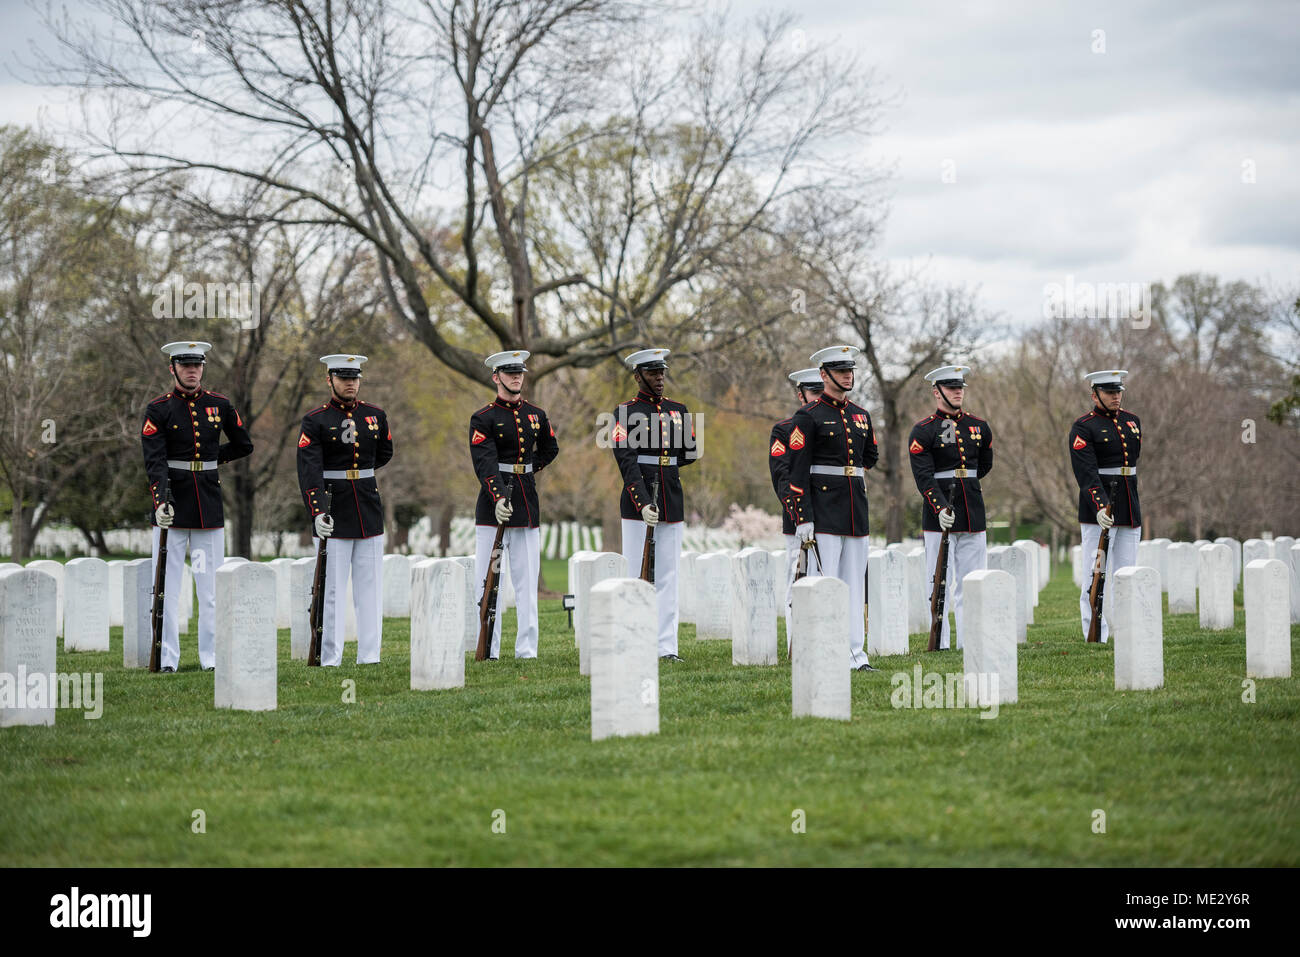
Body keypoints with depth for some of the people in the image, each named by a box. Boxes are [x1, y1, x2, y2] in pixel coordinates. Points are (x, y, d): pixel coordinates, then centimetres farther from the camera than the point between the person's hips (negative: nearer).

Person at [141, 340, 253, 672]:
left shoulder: (219, 405, 6)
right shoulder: (158, 409, -4)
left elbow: (244, 445, 20)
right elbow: (154, 462, -14)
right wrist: (160, 503, -27)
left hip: (209, 505, 3)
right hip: (172, 505, -3)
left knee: (211, 586, 5)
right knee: (167, 586, -1)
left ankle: (211, 657, 11)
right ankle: (167, 659, 2)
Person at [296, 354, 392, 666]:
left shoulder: (375, 416, 7)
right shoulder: (315, 421, -6)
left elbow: (384, 454, 26)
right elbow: (308, 471, -17)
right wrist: (317, 512, -29)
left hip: (369, 512, 4)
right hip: (334, 517, -4)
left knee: (370, 588, 5)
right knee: (332, 590, -2)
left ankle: (369, 657, 10)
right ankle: (330, 660, 1)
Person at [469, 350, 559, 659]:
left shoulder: (536, 415, 10)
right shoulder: (483, 419, -5)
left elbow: (550, 449, 27)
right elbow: (484, 463, -18)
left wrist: (529, 469, 14)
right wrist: (498, 498, -32)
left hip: (527, 504, 4)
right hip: (493, 506, -4)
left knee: (527, 580, 4)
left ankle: (526, 650, 7)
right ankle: (488, 651, 1)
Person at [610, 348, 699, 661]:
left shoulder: (678, 410, 12)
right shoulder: (626, 413, -4)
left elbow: (690, 453, 21)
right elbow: (626, 462, -14)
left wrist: (655, 463, 12)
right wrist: (643, 503, -23)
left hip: (672, 503, 5)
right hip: (637, 504, -5)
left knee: (668, 577, 5)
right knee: (636, 575, -3)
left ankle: (667, 647, 7)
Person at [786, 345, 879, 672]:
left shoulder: (861, 415, 13)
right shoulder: (808, 416, -5)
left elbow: (871, 456, 30)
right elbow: (797, 471, -10)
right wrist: (802, 517, -15)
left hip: (856, 509, 6)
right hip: (824, 511, -6)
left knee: (855, 583, 7)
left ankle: (855, 654, 10)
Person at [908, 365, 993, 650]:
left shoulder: (979, 426, 10)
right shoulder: (923, 431, -5)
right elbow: (923, 477, -13)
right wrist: (940, 508, -24)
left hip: (973, 516, 4)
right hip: (939, 517, -4)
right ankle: (940, 644, 1)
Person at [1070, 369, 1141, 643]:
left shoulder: (1132, 421, 13)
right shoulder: (1083, 427, -8)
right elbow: (1087, 473, -18)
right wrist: (1100, 507, -30)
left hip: (1130, 512, 6)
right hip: (1098, 511, -6)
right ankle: (1096, 637, -4)